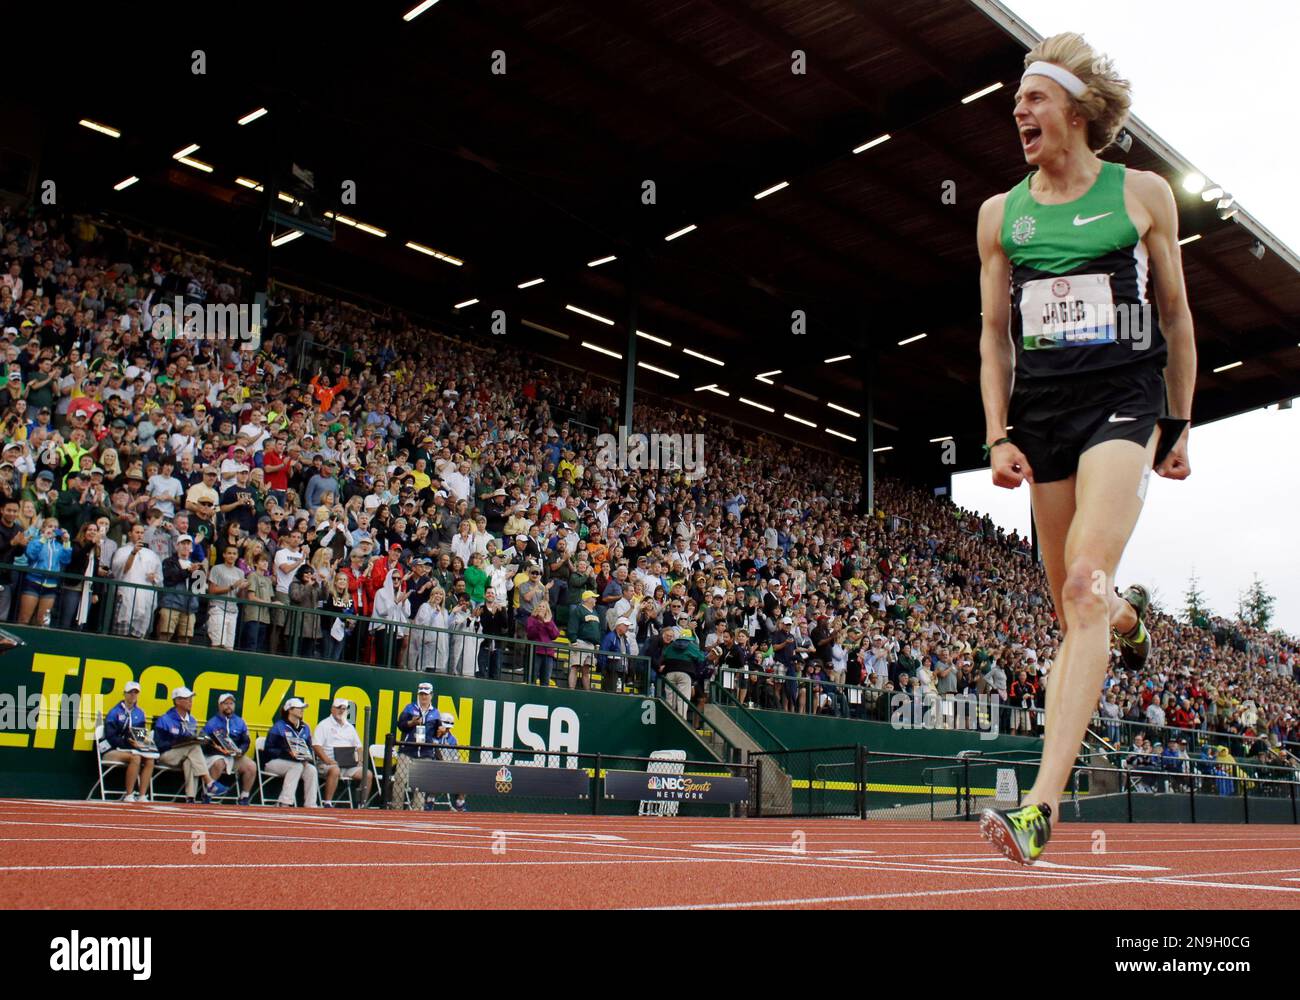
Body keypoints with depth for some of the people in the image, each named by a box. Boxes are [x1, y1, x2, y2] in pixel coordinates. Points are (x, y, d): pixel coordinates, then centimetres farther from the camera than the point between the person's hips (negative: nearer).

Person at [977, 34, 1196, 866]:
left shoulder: (1144, 195, 4)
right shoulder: (1001, 214, 10)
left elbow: (1176, 317, 10)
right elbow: (995, 335, 12)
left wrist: (1180, 426, 10)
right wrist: (999, 435, 2)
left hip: (1124, 398, -3)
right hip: (1041, 408, 4)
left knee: (1084, 585, -21)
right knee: (1073, 610, 8)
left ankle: (1042, 803, -25)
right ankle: (1131, 615, 48)